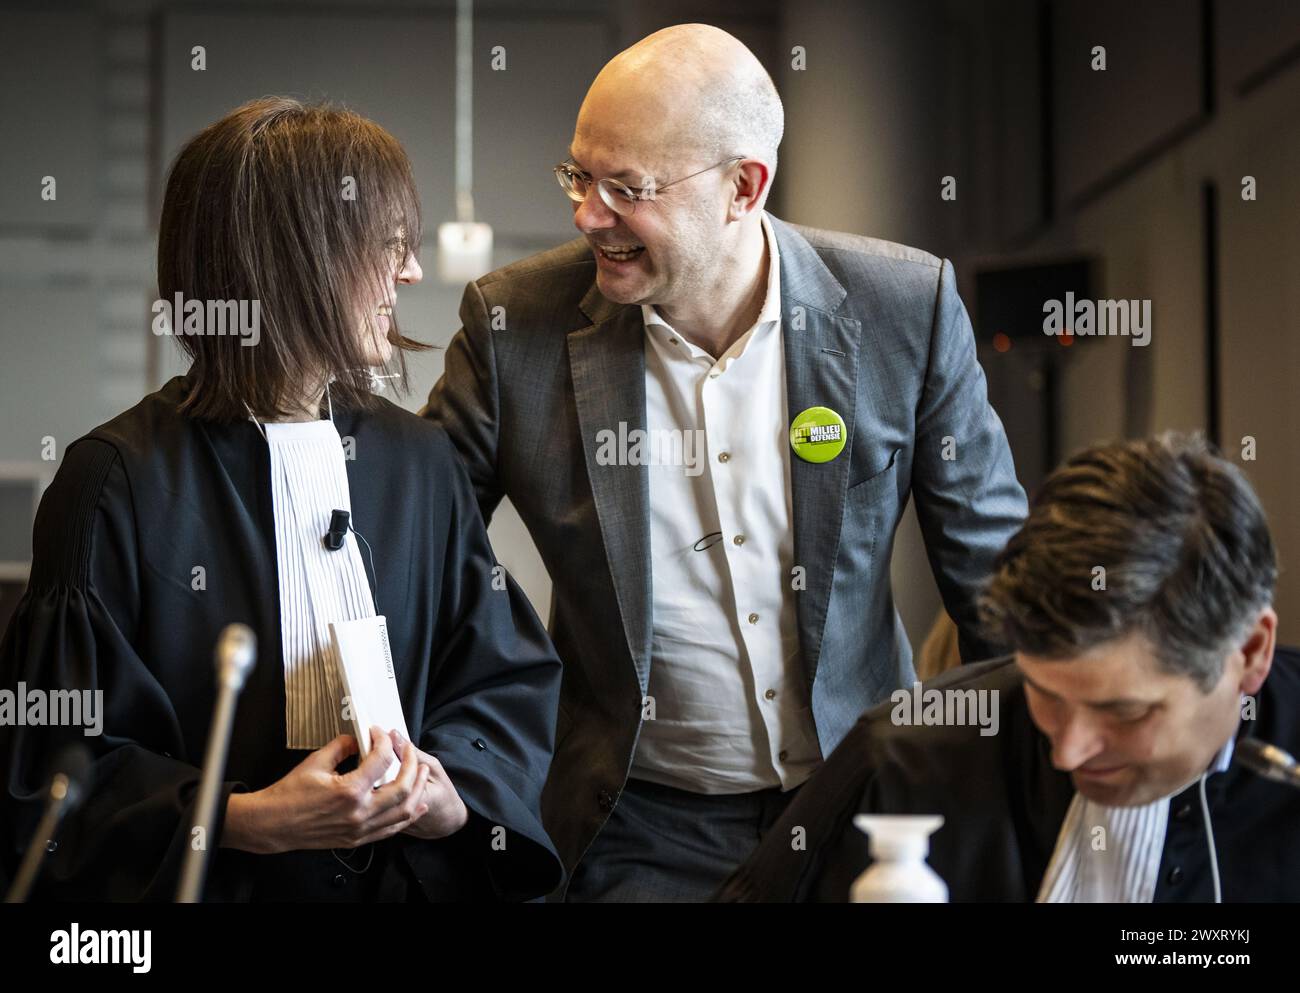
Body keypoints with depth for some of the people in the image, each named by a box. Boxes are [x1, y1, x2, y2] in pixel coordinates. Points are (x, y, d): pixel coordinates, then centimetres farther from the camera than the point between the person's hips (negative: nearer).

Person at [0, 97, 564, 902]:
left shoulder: (420, 460, 7)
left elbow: (509, 682, 10)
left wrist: (452, 795, -9)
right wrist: (249, 821, -19)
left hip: (414, 875, 5)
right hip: (219, 880, -5)